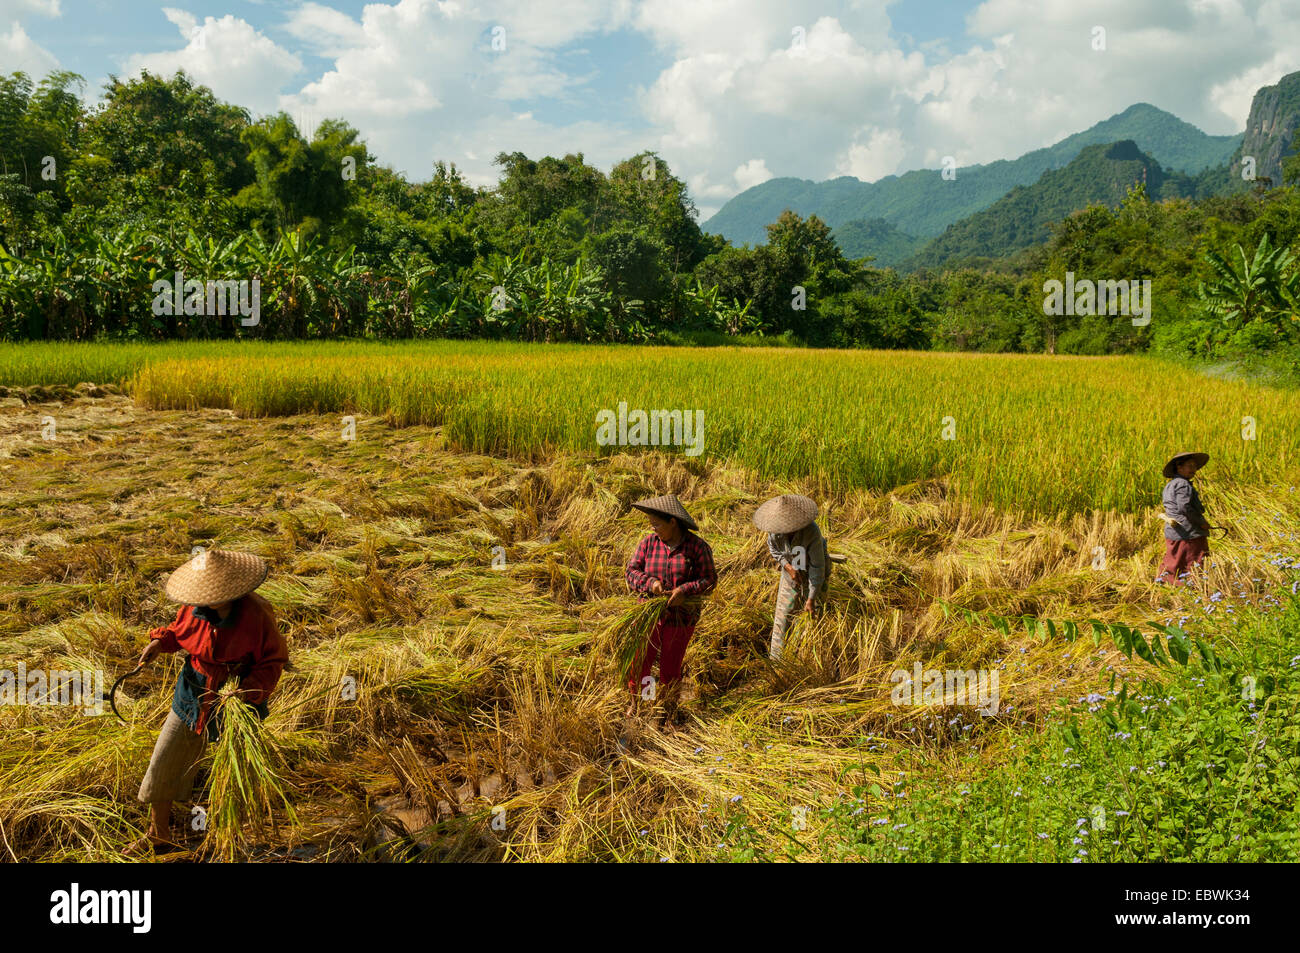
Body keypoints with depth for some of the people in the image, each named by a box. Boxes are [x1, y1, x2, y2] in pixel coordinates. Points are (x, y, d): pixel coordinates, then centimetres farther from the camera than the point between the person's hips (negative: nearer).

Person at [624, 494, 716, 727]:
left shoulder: (698, 547, -9)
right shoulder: (648, 543, -3)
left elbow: (709, 580, -6)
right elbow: (632, 572, 0)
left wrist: (685, 590, -22)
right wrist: (650, 582, -20)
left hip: (680, 618, -2)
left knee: (671, 669, 8)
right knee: (639, 662, 6)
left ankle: (669, 713, 31)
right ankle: (635, 702, 34)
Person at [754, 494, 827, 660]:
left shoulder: (812, 532, -35)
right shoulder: (776, 530, -23)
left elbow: (817, 567, -28)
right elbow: (773, 547, 1)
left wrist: (812, 598, -27)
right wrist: (787, 566, -16)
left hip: (812, 575, -3)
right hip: (791, 571, 3)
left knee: (811, 613, 7)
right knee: (783, 615, 2)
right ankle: (775, 659, 9)